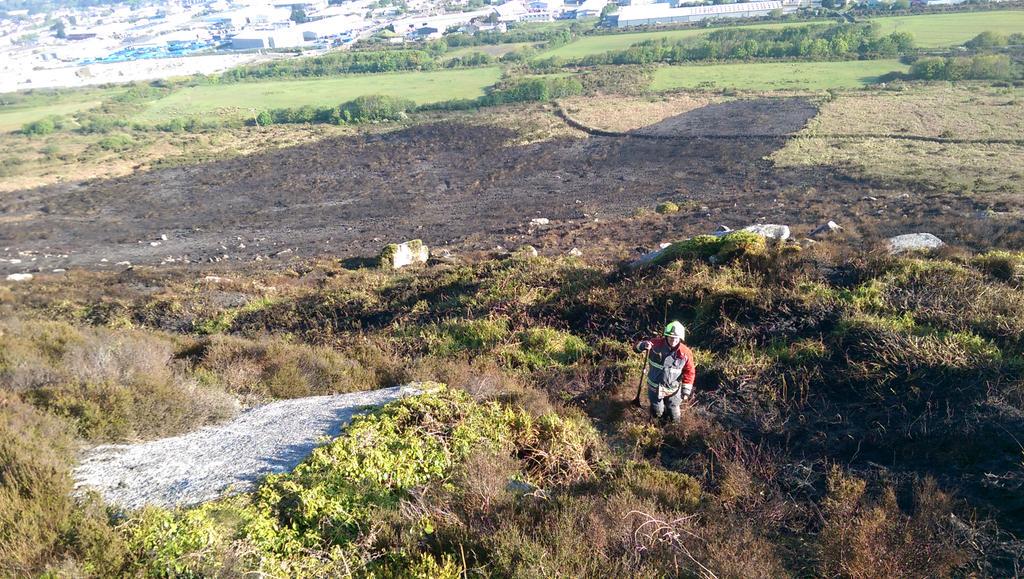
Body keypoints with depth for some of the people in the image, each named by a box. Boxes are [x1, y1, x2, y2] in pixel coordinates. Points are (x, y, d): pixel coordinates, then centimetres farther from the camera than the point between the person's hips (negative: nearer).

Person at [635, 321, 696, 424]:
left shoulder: (686, 353, -16)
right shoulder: (656, 344, -17)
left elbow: (689, 372, -7)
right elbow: (638, 345, -11)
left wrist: (686, 391, -8)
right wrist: (644, 345, -36)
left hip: (672, 389, 0)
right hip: (654, 386, 0)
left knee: (673, 415, 16)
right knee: (657, 412, 20)